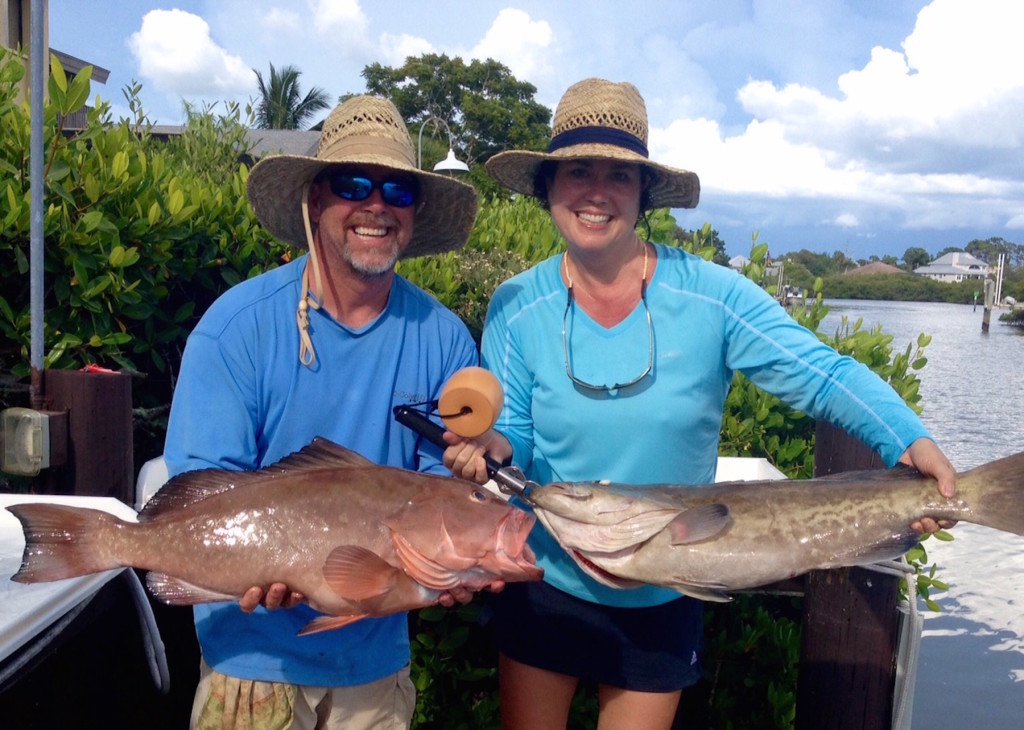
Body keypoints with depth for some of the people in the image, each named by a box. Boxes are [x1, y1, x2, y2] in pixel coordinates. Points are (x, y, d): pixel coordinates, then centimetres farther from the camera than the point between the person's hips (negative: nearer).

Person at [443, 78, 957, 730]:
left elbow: (823, 375, -15)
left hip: (661, 604, -1)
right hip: (543, 586, 1)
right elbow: (510, 432, -6)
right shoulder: (517, 308, -10)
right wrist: (491, 445, -29)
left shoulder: (713, 297, -16)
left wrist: (909, 440, -30)